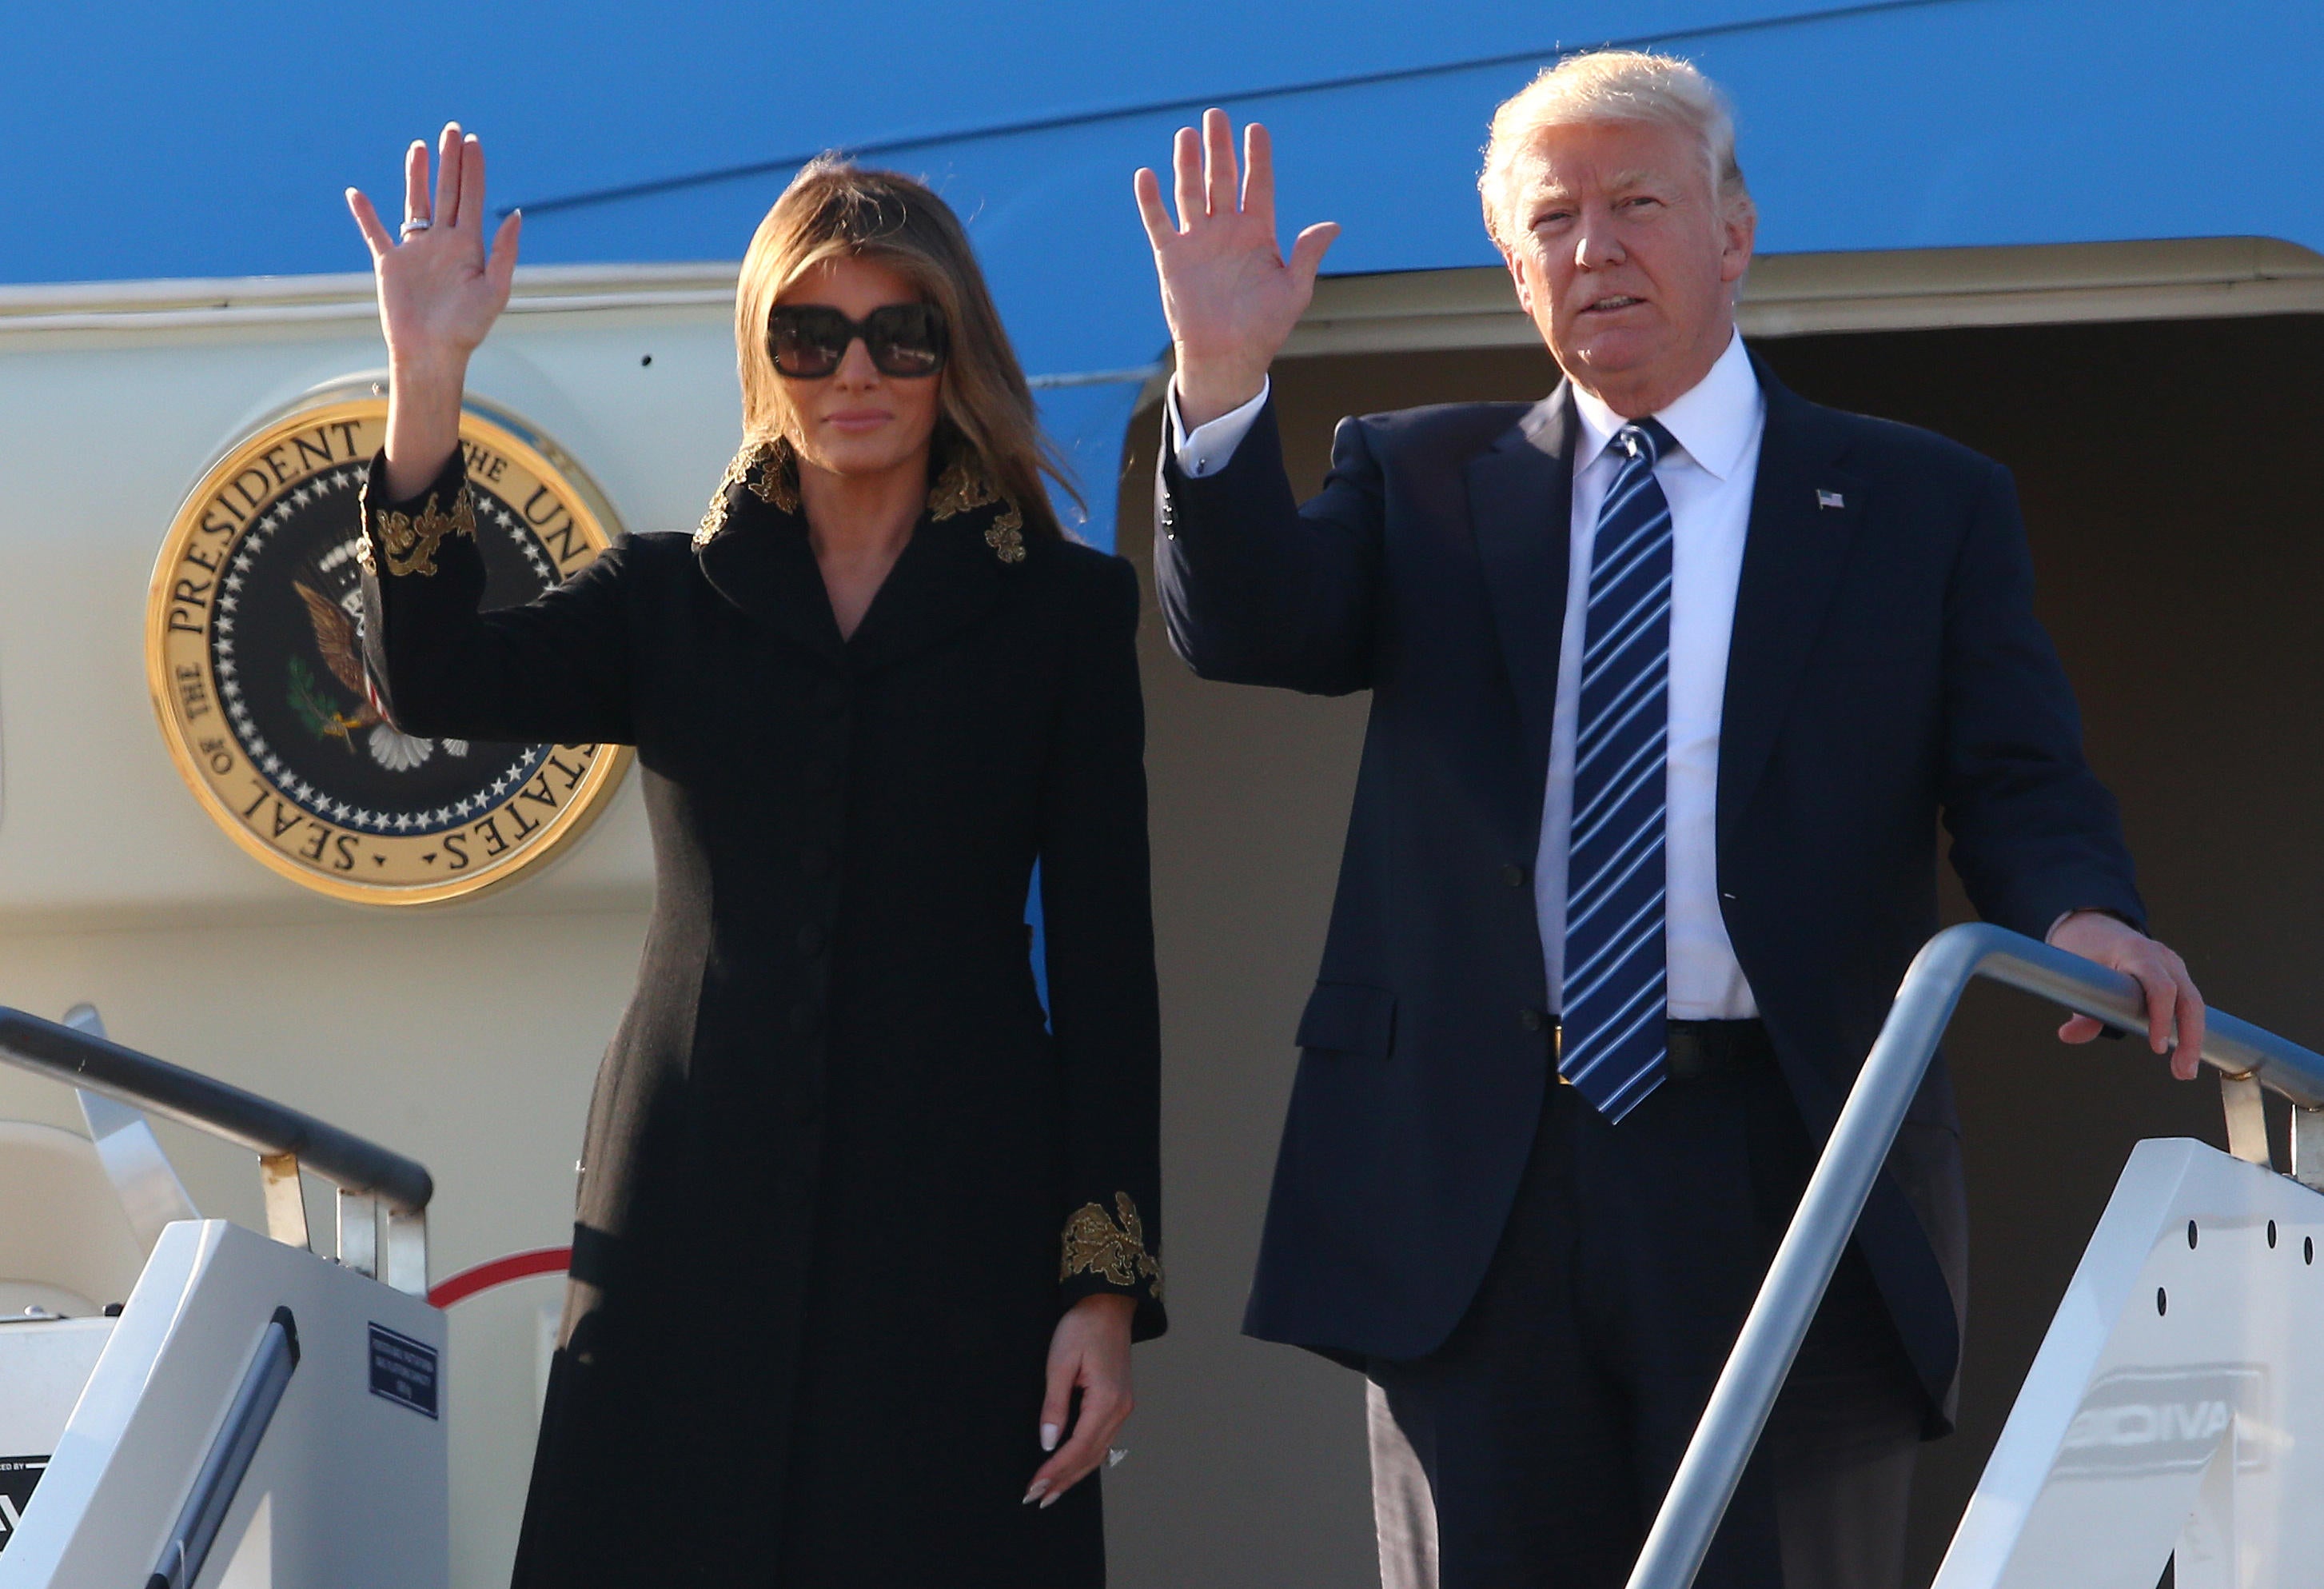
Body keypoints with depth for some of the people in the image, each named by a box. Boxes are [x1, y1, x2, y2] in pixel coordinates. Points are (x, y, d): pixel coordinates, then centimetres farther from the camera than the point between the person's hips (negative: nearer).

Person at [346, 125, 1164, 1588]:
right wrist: (426, 386, -18)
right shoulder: (669, 600, 12)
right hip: (700, 1225, 1)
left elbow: (1105, 956, 3)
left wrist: (1110, 1286, -4)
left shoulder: (1063, 608, 7)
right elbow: (435, 685, -7)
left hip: (955, 1233, -1)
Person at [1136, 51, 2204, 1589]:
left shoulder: (1925, 506, 9)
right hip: (1475, 1173, 1)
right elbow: (1249, 629, -1)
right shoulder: (1421, 483, 14)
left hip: (1786, 1180, -1)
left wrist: (2083, 916, -21)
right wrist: (1222, 381, -17)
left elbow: (2021, 784, 2)